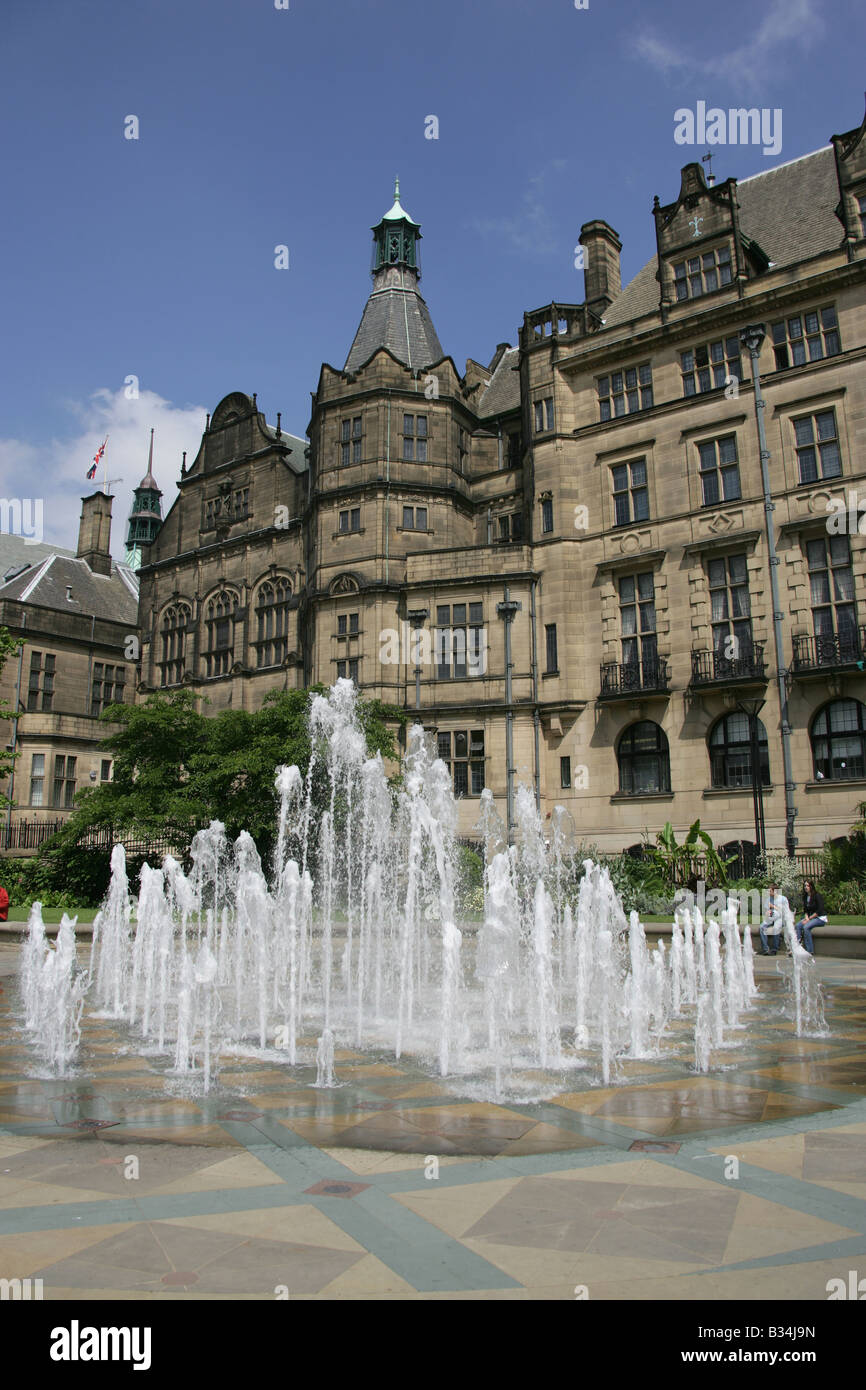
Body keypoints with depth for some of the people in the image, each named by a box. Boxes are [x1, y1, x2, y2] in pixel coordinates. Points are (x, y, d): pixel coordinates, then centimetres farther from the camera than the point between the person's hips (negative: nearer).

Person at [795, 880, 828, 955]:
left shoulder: (817, 895, -13)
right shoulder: (805, 897, 9)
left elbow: (819, 911, -17)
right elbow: (805, 910, 13)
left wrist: (809, 918, -17)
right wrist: (806, 917, -8)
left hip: (820, 918, -7)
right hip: (810, 917, 7)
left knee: (806, 927, -30)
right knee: (798, 925, -18)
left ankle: (810, 951, -25)